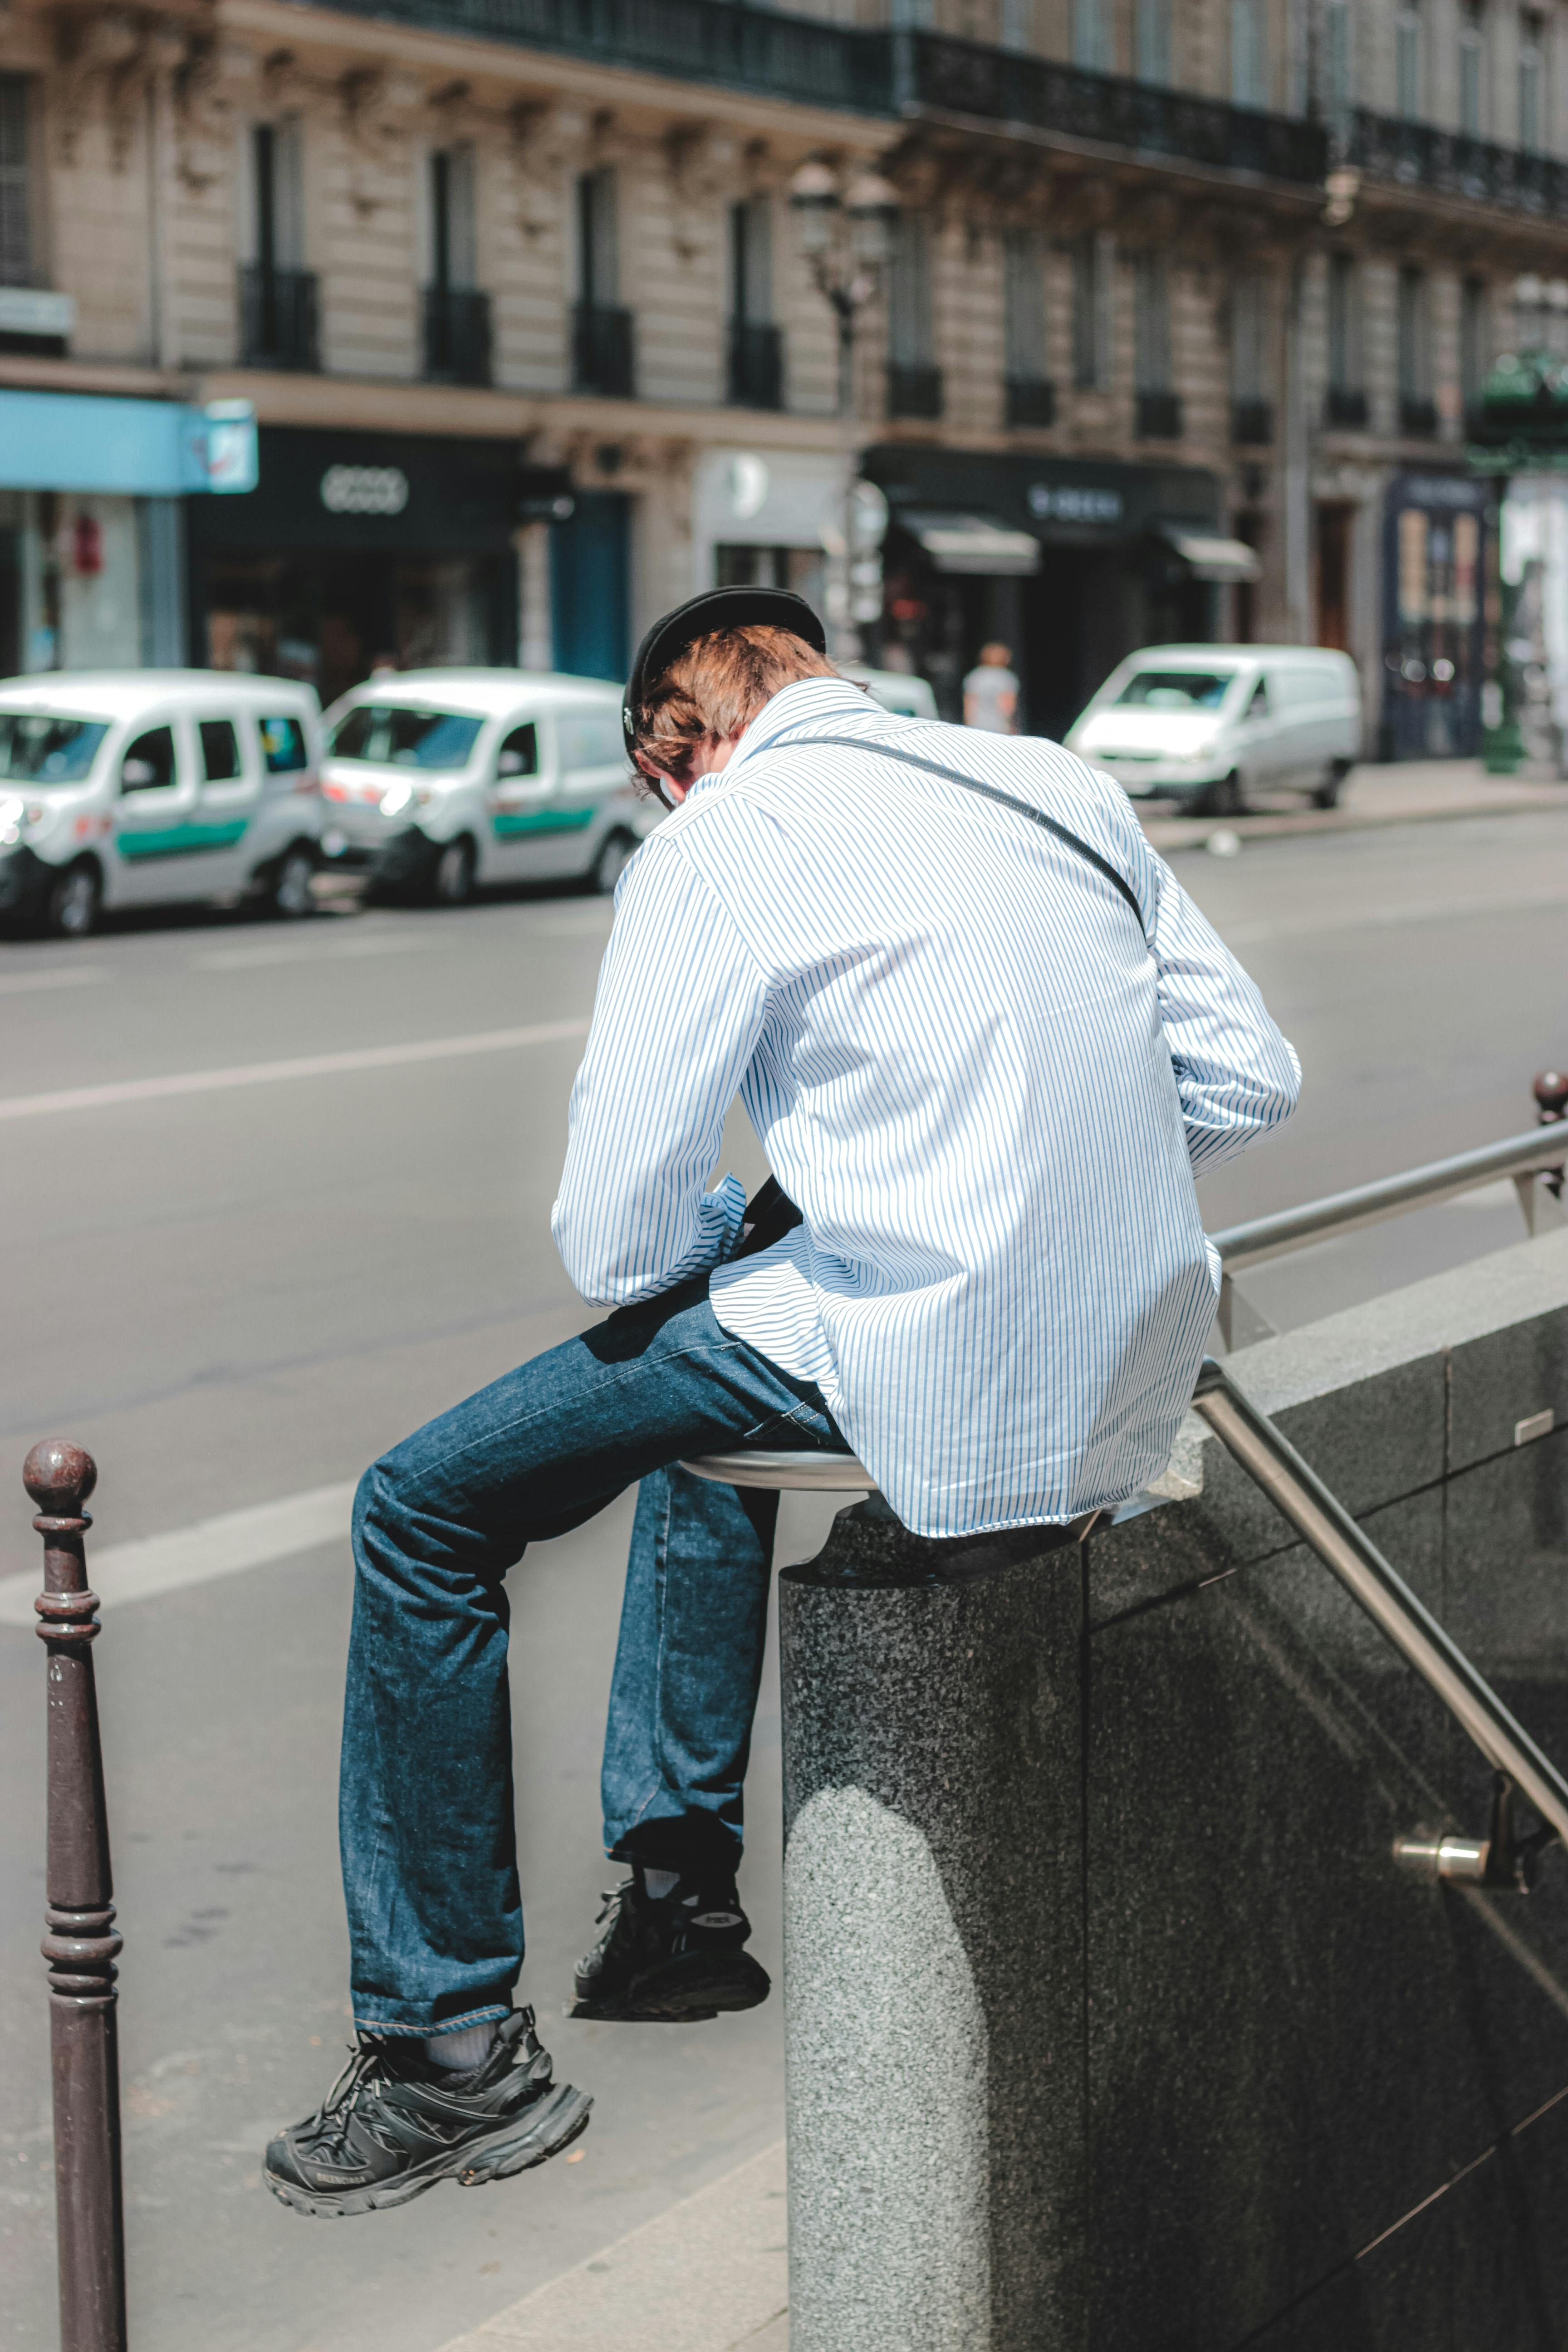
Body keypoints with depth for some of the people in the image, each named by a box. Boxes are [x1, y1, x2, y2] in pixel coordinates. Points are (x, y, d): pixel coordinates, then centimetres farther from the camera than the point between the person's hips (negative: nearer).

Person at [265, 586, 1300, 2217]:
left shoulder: (717, 847, -5)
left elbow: (614, 1242, -7)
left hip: (932, 1375, -8)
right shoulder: (1058, 786, 14)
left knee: (419, 1515, 6)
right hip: (1132, 1376, 8)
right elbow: (1250, 1077, 16)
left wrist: (724, 1230, 15)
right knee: (692, 1397, 34)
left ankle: (450, 2049, 10)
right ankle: (681, 1890, 41)